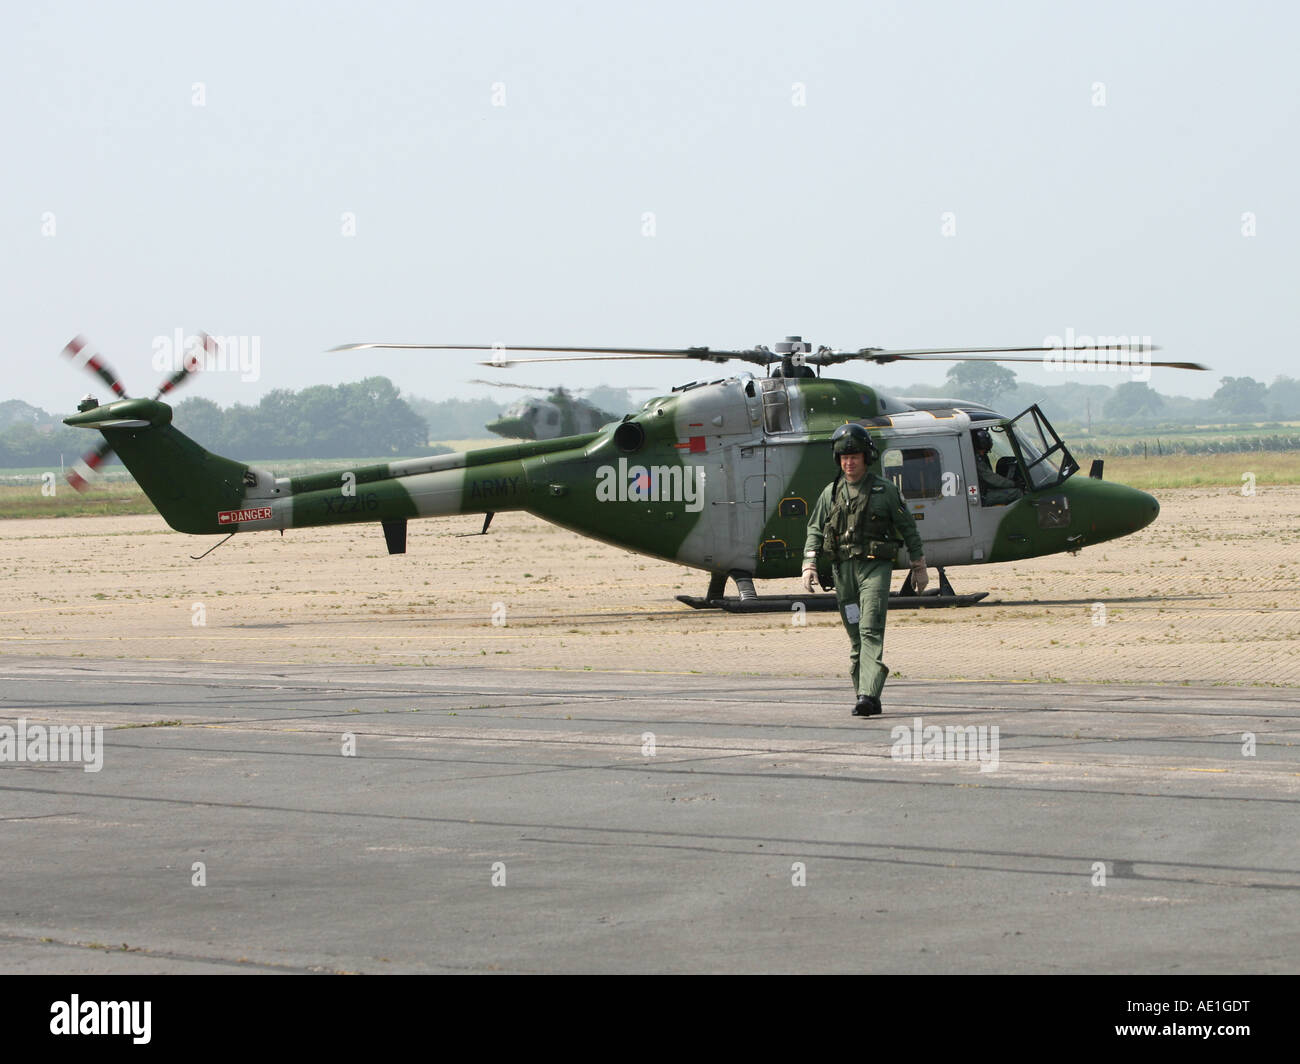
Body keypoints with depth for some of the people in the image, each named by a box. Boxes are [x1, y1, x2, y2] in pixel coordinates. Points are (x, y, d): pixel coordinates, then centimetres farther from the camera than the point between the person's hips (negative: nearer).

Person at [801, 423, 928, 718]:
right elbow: (815, 530, 9)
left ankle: (869, 694, -27)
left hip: (875, 568, -4)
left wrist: (919, 568, 7)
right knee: (855, 636, 6)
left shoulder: (885, 490, 2)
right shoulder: (831, 493, 10)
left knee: (871, 631, -17)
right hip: (843, 569, 4)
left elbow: (908, 529, 7)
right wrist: (808, 566, -4)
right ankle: (868, 700, 12)